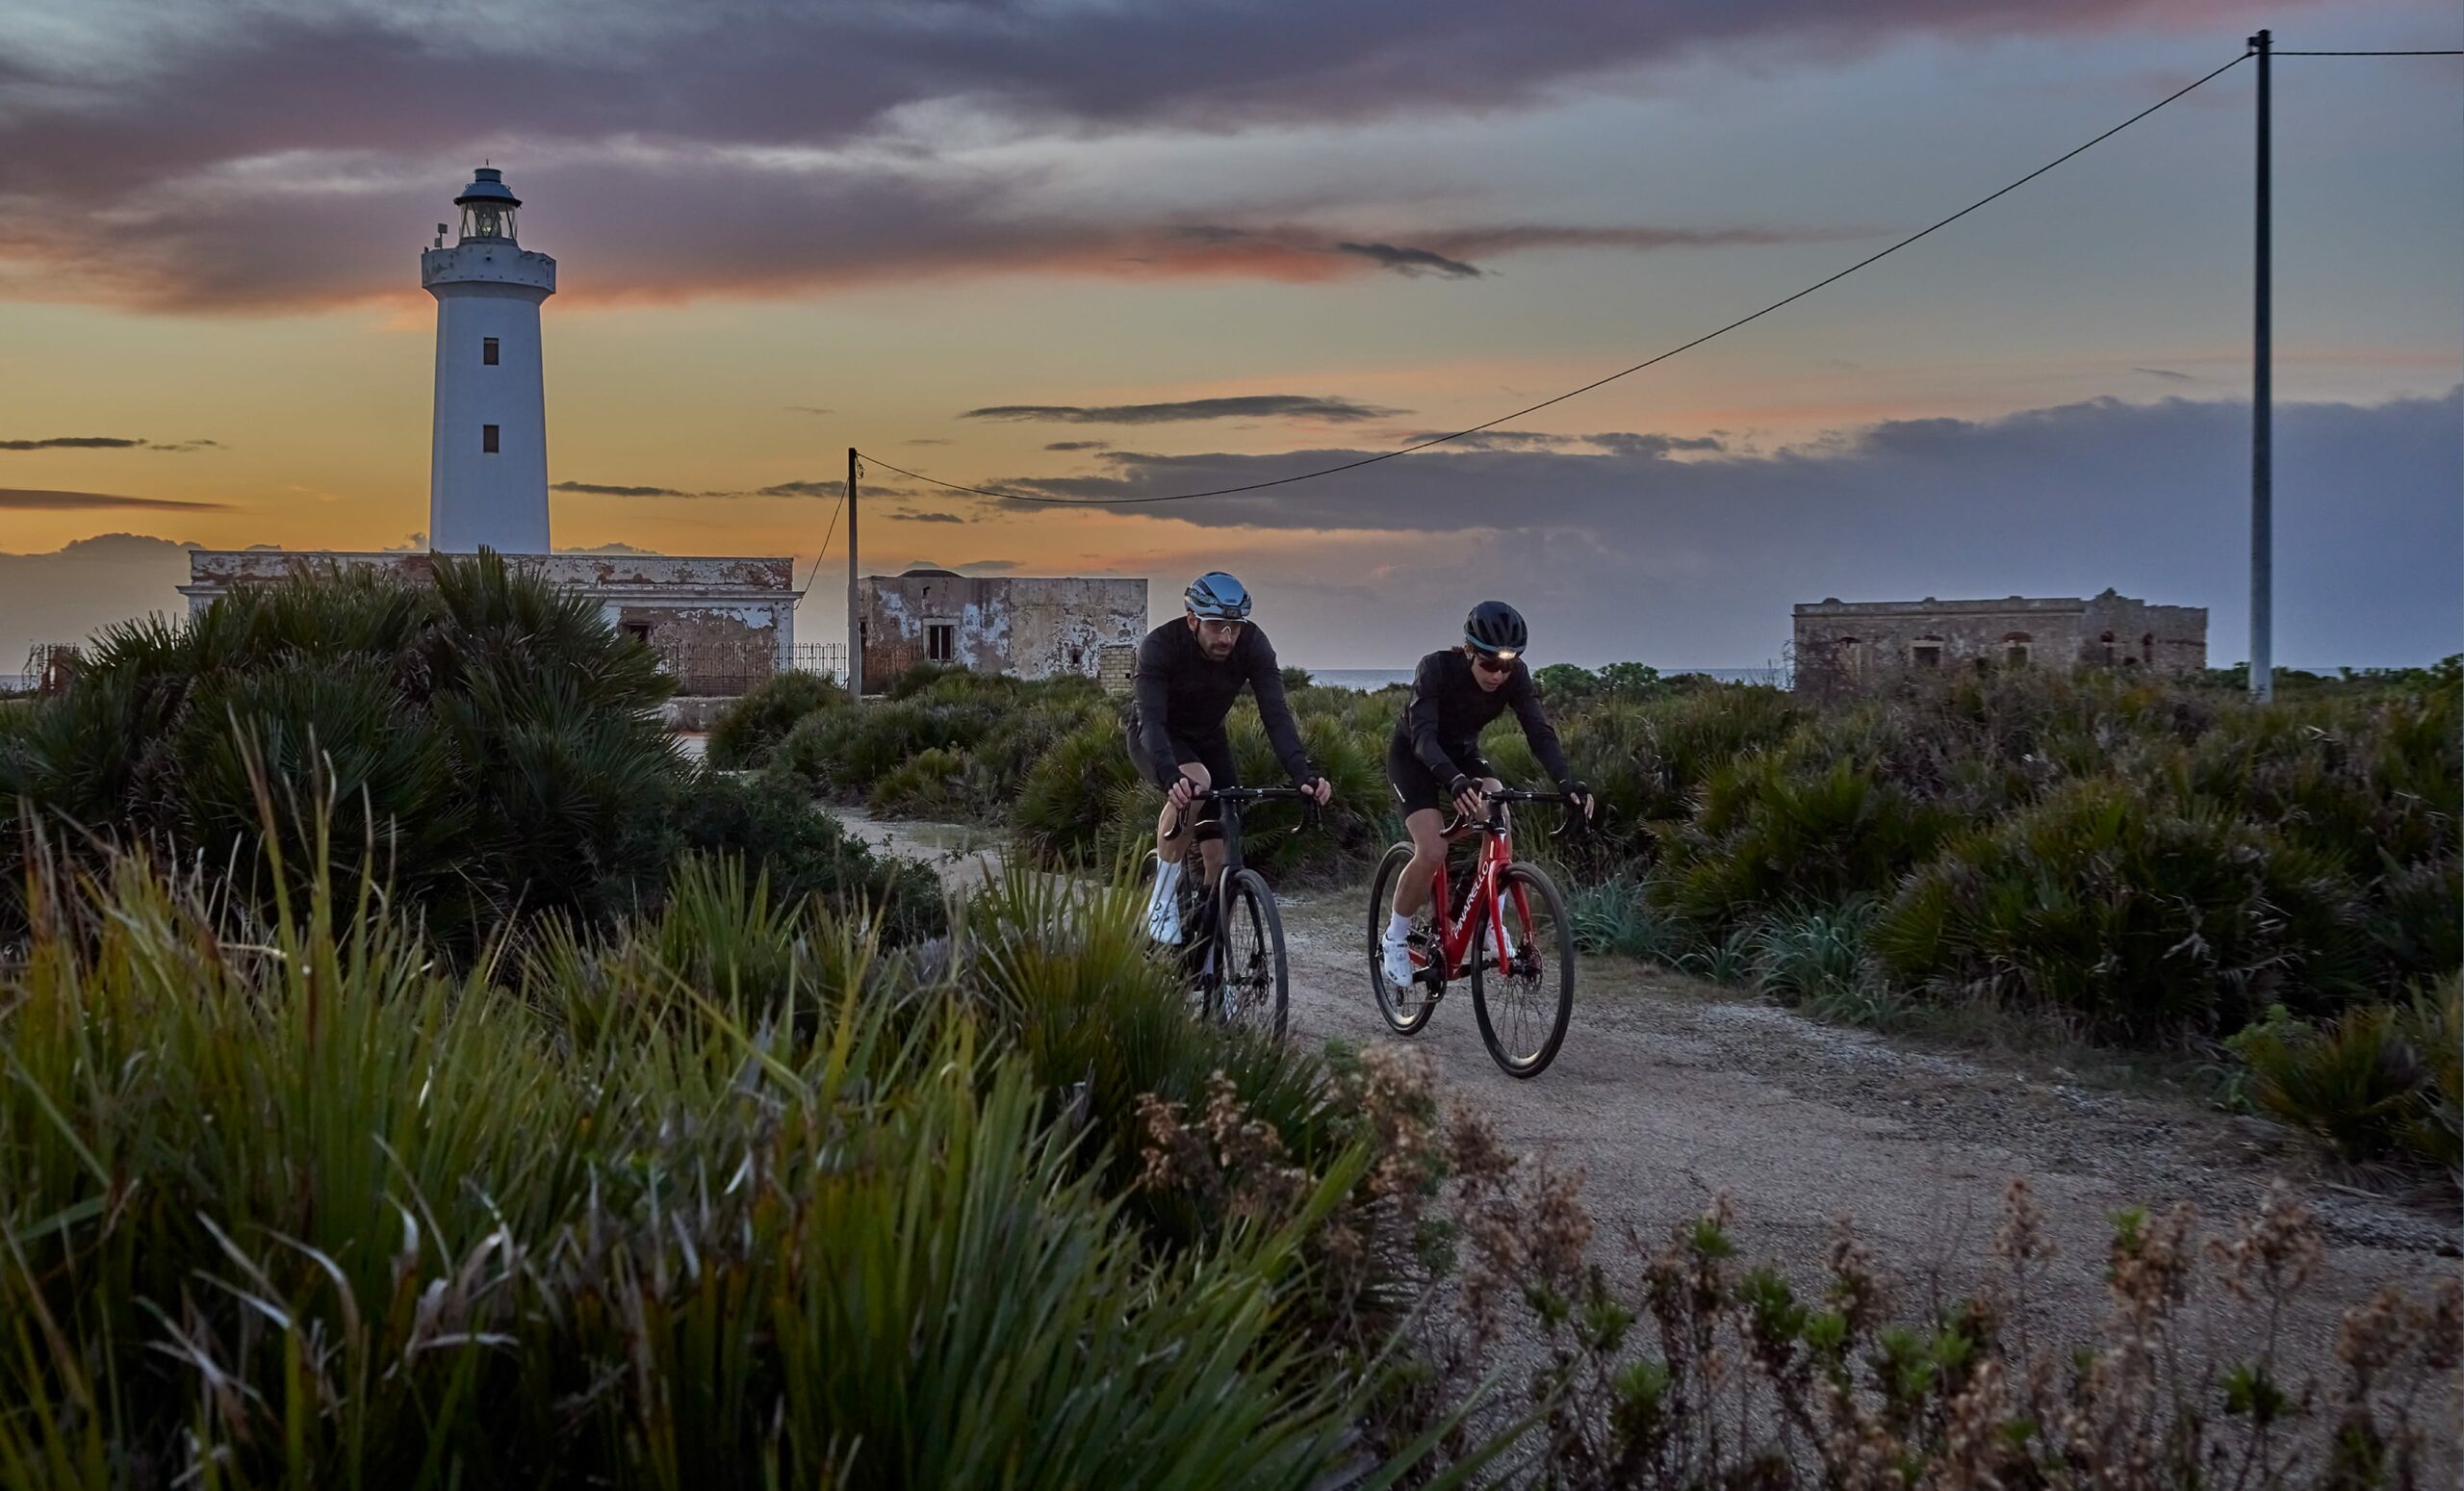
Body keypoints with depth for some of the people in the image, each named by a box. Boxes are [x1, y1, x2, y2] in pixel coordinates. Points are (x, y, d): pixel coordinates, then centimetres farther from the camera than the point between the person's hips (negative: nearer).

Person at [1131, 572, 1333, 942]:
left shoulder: (1252, 644, -23)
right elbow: (1152, 719, -41)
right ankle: (1162, 901, -24)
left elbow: (1276, 713, -28)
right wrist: (1171, 777, -59)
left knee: (1222, 855, -9)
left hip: (1207, 739, 4)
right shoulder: (1160, 645, -32)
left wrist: (1304, 773, -43)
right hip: (1156, 739, -4)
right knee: (1195, 782, -37)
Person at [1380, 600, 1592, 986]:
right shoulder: (1436, 668, -33)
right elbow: (1423, 735, -43)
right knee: (1432, 852, -22)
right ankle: (1394, 940, -2)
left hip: (1462, 753, 4)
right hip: (1413, 756, -4)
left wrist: (1567, 782, -45)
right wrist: (1454, 781, -62)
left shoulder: (1515, 675, -21)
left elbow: (1539, 730, -27)